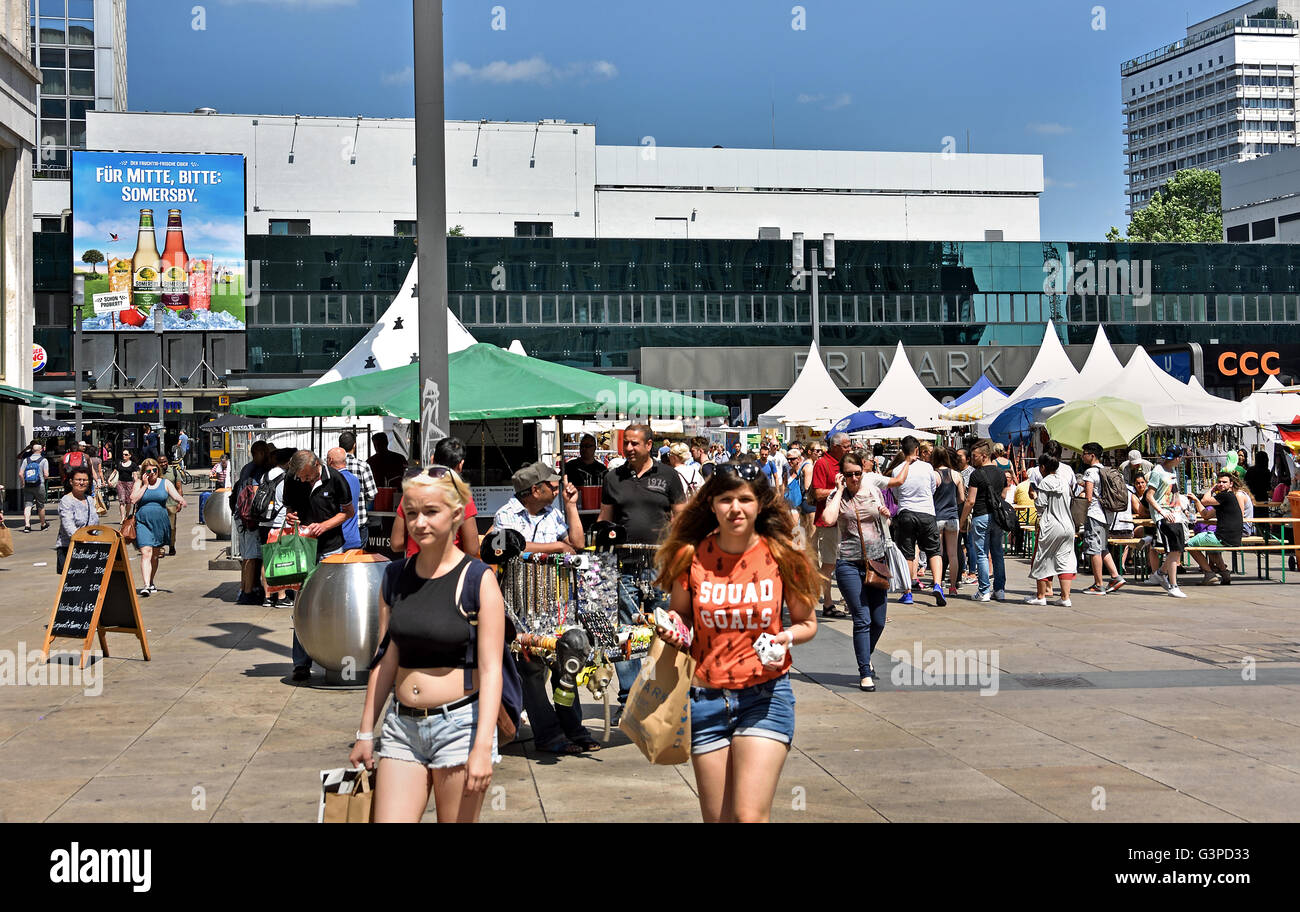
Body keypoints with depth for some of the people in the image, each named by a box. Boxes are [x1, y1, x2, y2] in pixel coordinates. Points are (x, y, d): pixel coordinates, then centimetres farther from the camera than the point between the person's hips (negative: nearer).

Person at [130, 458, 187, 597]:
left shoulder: (165, 483, 7)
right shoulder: (140, 484, 4)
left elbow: (176, 496, -5)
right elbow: (133, 500, -8)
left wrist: (181, 500, -28)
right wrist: (145, 485, -9)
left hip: (160, 522, 2)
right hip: (143, 521, -2)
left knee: (155, 555, 13)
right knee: (146, 553, -16)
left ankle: (152, 583, 29)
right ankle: (146, 585, -23)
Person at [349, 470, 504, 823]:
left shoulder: (478, 579, -7)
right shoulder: (395, 576, 7)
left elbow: (490, 670, -11)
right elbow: (386, 660, 13)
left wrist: (483, 747, -18)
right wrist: (365, 732, 13)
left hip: (460, 724, -4)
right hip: (402, 727, 4)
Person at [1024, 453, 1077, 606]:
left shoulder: (1045, 482, -9)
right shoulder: (1063, 481, 10)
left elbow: (1041, 505, -13)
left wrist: (1034, 494, 5)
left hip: (1050, 526, -6)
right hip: (1067, 526, 6)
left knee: (1041, 560, 6)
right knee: (1065, 561, 5)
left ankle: (1041, 596, 10)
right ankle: (1065, 597, 0)